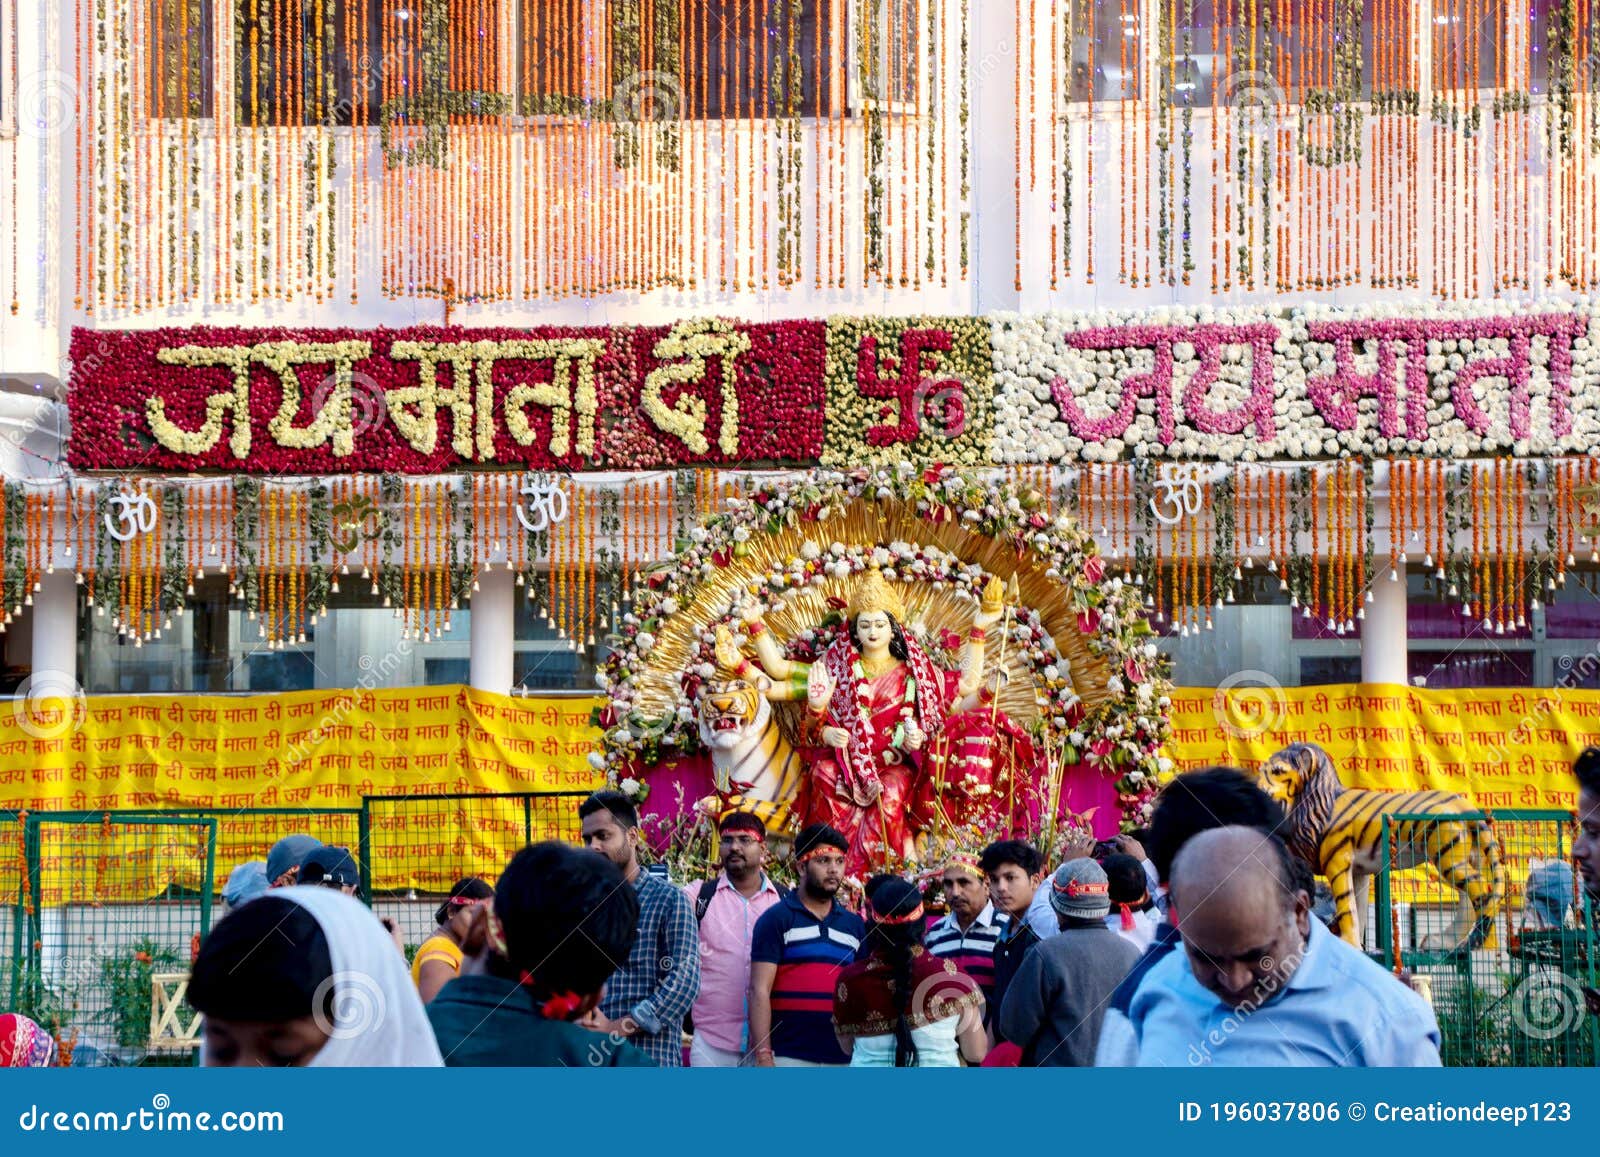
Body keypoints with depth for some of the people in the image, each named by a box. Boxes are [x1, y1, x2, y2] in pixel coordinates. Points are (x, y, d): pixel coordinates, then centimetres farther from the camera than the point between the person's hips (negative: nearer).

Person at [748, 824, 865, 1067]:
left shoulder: (855, 925, 14)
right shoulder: (776, 919, -1)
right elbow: (760, 991, -7)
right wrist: (763, 1057, -14)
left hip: (842, 1058, 5)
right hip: (789, 1057, -5)